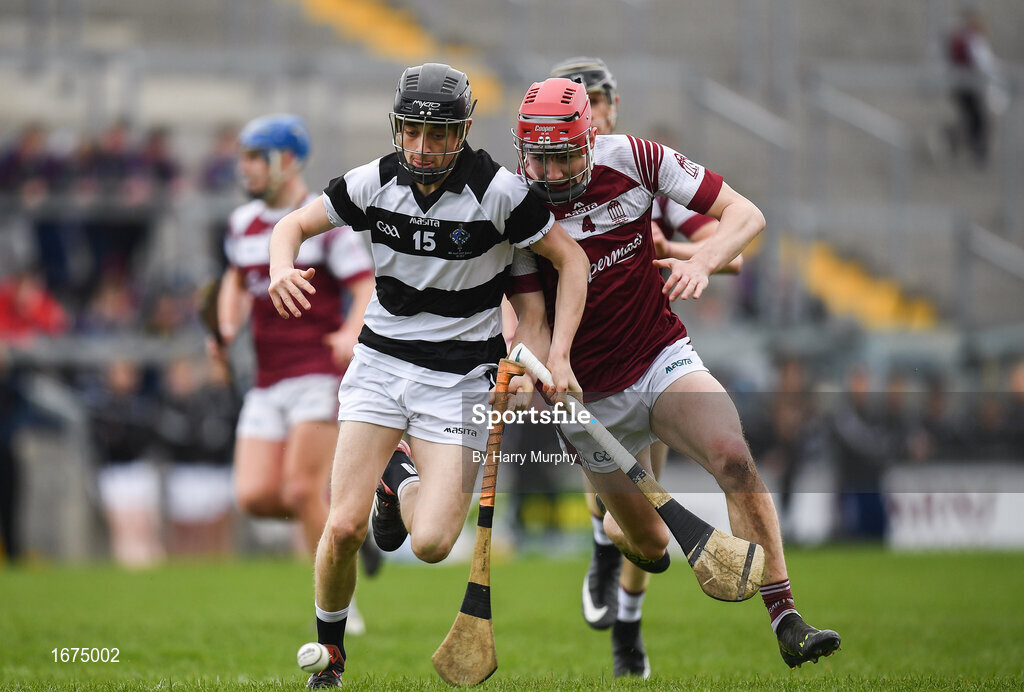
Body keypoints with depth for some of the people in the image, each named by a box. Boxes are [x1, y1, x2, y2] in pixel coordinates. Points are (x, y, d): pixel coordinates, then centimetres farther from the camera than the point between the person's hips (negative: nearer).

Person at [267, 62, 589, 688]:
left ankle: (402, 484, 21)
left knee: (430, 543, -15)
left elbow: (571, 260, -5)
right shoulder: (376, 181, -5)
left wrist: (559, 355, -13)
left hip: (459, 373, -2)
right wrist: (282, 271, -17)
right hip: (382, 360, 2)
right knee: (344, 528, -10)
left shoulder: (498, 190, -14)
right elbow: (295, 224, 6)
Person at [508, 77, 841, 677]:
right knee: (651, 547, 5)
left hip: (663, 357, 0)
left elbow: (746, 214, -8)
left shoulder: (633, 159, -9)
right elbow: (535, 323, -12)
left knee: (733, 458, -28)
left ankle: (785, 618, -25)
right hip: (593, 396, 0)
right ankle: (613, 529, 44)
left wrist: (702, 263, -28)